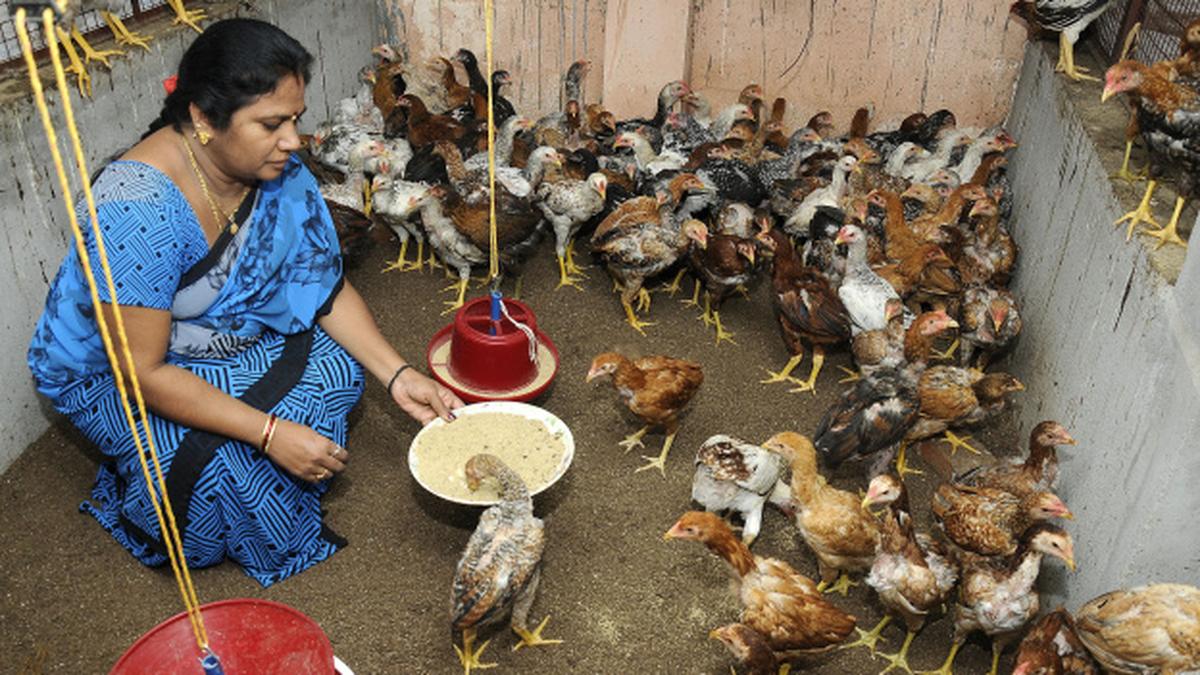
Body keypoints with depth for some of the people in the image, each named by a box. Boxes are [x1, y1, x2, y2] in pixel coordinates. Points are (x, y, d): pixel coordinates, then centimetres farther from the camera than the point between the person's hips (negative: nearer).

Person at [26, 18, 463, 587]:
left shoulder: (278, 171, -15)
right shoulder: (137, 213, -36)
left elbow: (326, 288, -7)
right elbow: (142, 372, -32)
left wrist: (397, 374, -18)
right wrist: (270, 433, -35)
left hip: (227, 332, 7)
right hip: (110, 370, -6)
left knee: (338, 368, -13)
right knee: (225, 464, -26)